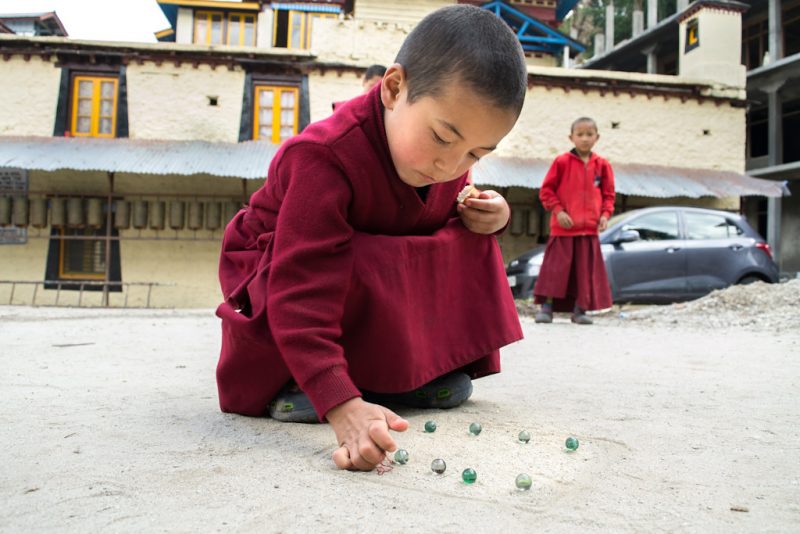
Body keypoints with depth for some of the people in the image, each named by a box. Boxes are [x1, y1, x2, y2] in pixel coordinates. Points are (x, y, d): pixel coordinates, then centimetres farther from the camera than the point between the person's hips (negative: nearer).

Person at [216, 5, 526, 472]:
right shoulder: (325, 157, -37)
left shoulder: (445, 160, -13)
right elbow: (302, 294, -44)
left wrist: (487, 217, -16)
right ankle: (291, 381, -15)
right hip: (273, 269, -6)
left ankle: (411, 371, -5)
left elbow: (444, 214, 9)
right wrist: (342, 406, -52)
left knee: (471, 242, -7)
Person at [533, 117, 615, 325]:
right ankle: (546, 307, 6)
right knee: (556, 268, -1)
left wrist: (605, 215, -2)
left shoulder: (602, 165, 5)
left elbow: (608, 194, 12)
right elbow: (546, 190, -1)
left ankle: (580, 310, 14)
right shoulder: (562, 162, -4)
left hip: (589, 229, 3)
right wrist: (557, 211, -11)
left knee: (586, 269, 5)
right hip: (563, 227, -3)